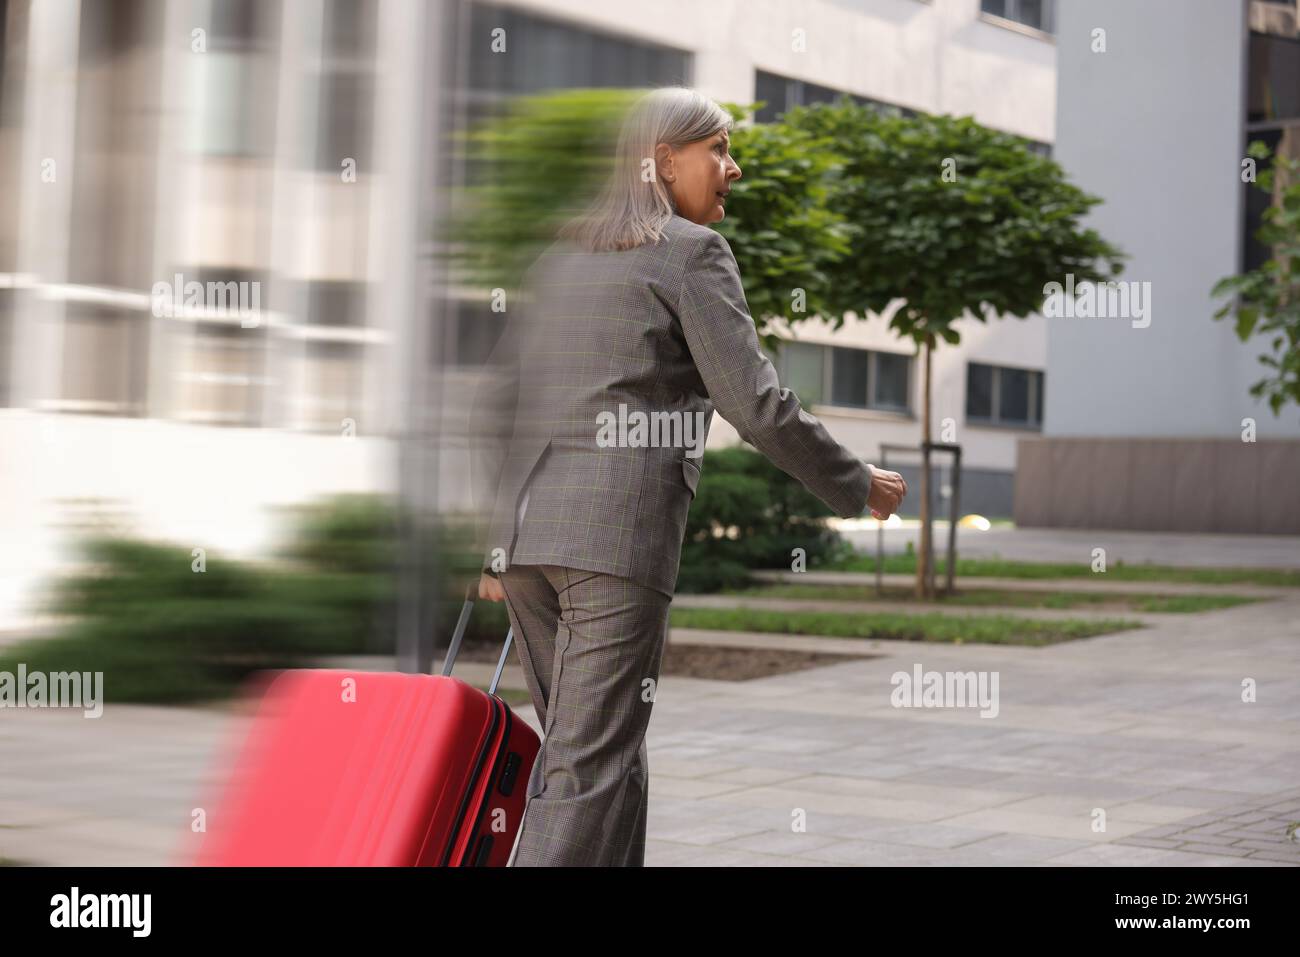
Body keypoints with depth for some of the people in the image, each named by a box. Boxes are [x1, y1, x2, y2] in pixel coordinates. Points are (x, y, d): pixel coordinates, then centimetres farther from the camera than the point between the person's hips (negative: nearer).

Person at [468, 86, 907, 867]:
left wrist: (494, 540, 23)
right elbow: (757, 406, -8)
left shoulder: (560, 252, 19)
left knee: (596, 749, 16)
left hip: (524, 534, 7)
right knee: (590, 766, -6)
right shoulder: (693, 252, -2)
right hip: (619, 534, -7)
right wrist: (857, 487, 5)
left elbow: (495, 400, 18)